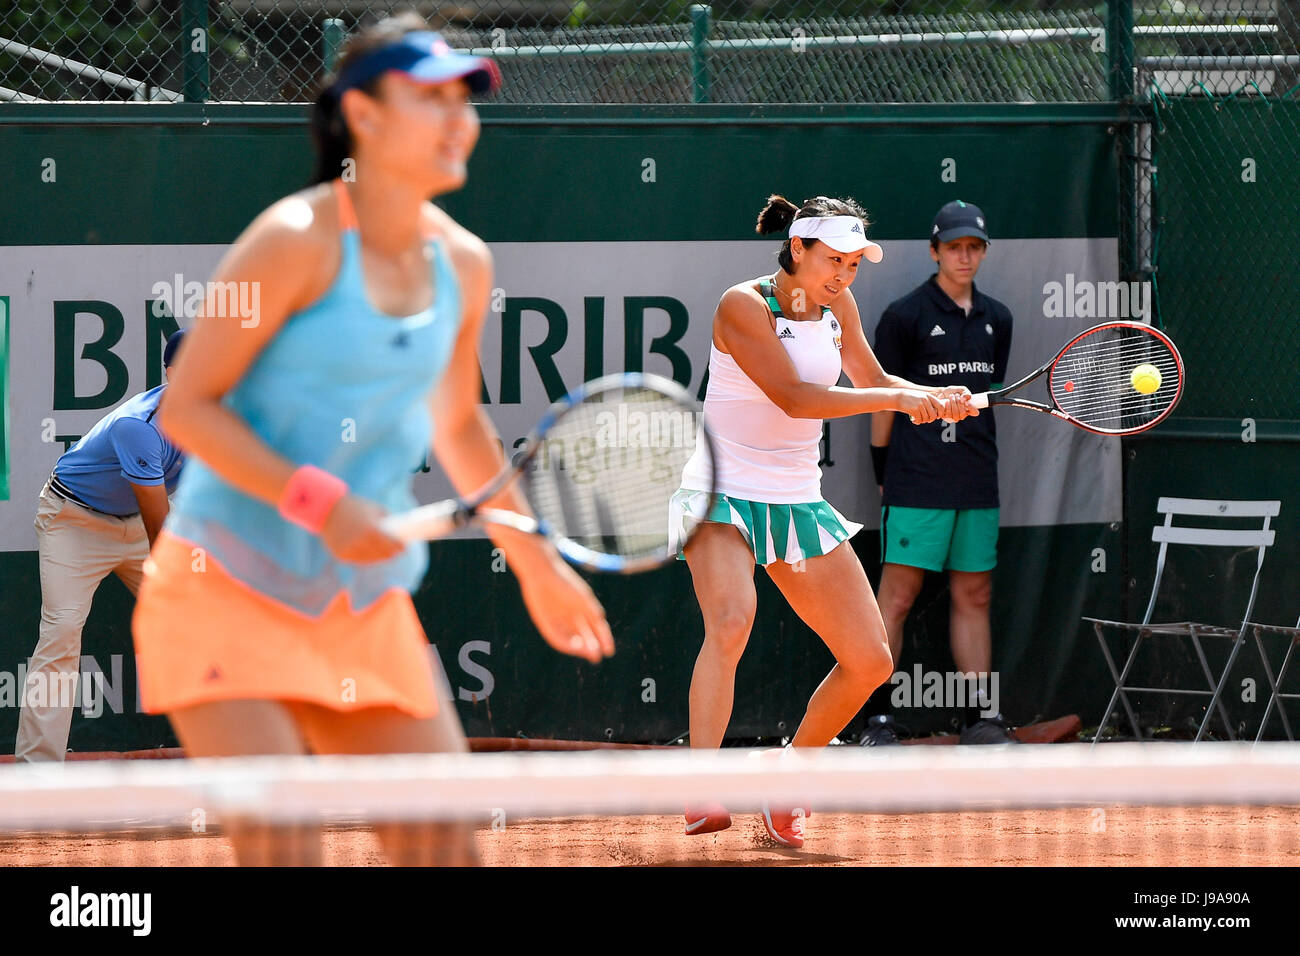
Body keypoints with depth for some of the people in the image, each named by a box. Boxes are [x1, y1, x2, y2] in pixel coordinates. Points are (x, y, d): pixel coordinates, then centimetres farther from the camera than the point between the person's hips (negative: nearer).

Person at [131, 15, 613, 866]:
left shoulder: (463, 264, 5)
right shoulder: (298, 240, -14)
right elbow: (188, 407, -14)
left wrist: (538, 565, 23)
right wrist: (317, 501, -24)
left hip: (367, 602, 6)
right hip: (229, 586, -6)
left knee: (443, 842, -2)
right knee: (280, 844, -17)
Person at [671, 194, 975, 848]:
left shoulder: (837, 305, 6)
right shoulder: (744, 305, -14)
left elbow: (871, 381, 18)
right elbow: (794, 396, -22)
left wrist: (939, 397, -3)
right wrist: (897, 398, -24)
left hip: (797, 503, 7)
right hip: (723, 495, -7)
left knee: (869, 662, 2)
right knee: (731, 621, -34)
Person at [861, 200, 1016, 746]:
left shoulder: (996, 320, 13)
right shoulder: (905, 316, -3)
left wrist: (977, 457, 15)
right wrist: (885, 473, 1)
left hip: (977, 485, 6)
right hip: (917, 485, -5)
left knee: (973, 596, 8)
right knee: (897, 595, -7)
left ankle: (979, 714, 12)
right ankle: (877, 717, -6)